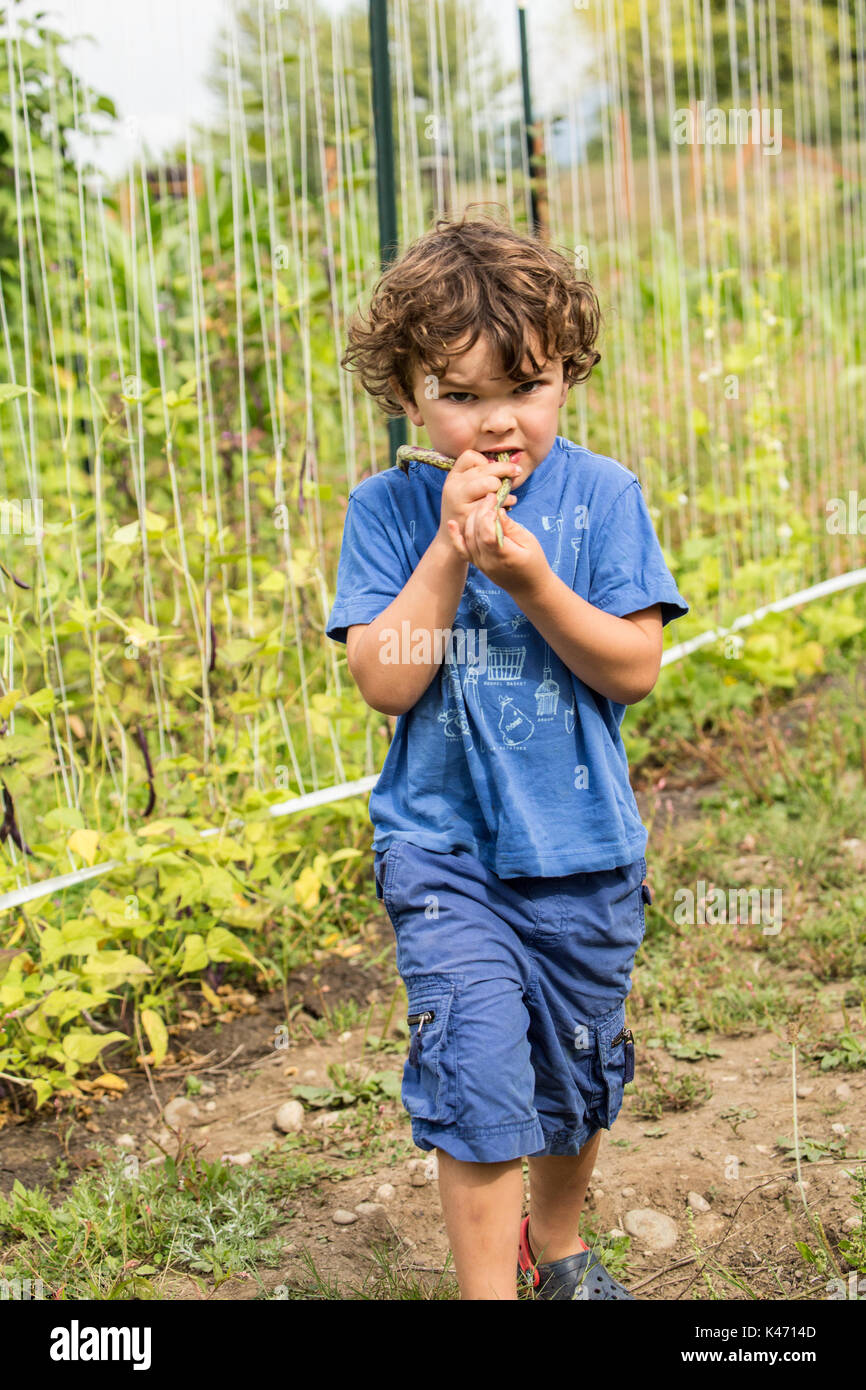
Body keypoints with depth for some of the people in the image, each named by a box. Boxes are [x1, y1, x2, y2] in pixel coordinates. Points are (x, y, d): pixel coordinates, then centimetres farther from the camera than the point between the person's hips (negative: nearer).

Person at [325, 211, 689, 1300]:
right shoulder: (387, 510, -5)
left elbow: (634, 669, -10)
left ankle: (556, 1244, 45)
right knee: (479, 1072, -14)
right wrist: (449, 548, -21)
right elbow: (385, 682, -12)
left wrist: (528, 576, -23)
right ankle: (487, 1286, 3)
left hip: (582, 847, 2)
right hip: (442, 847, -2)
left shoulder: (601, 494, -6)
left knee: (576, 1075, 18)